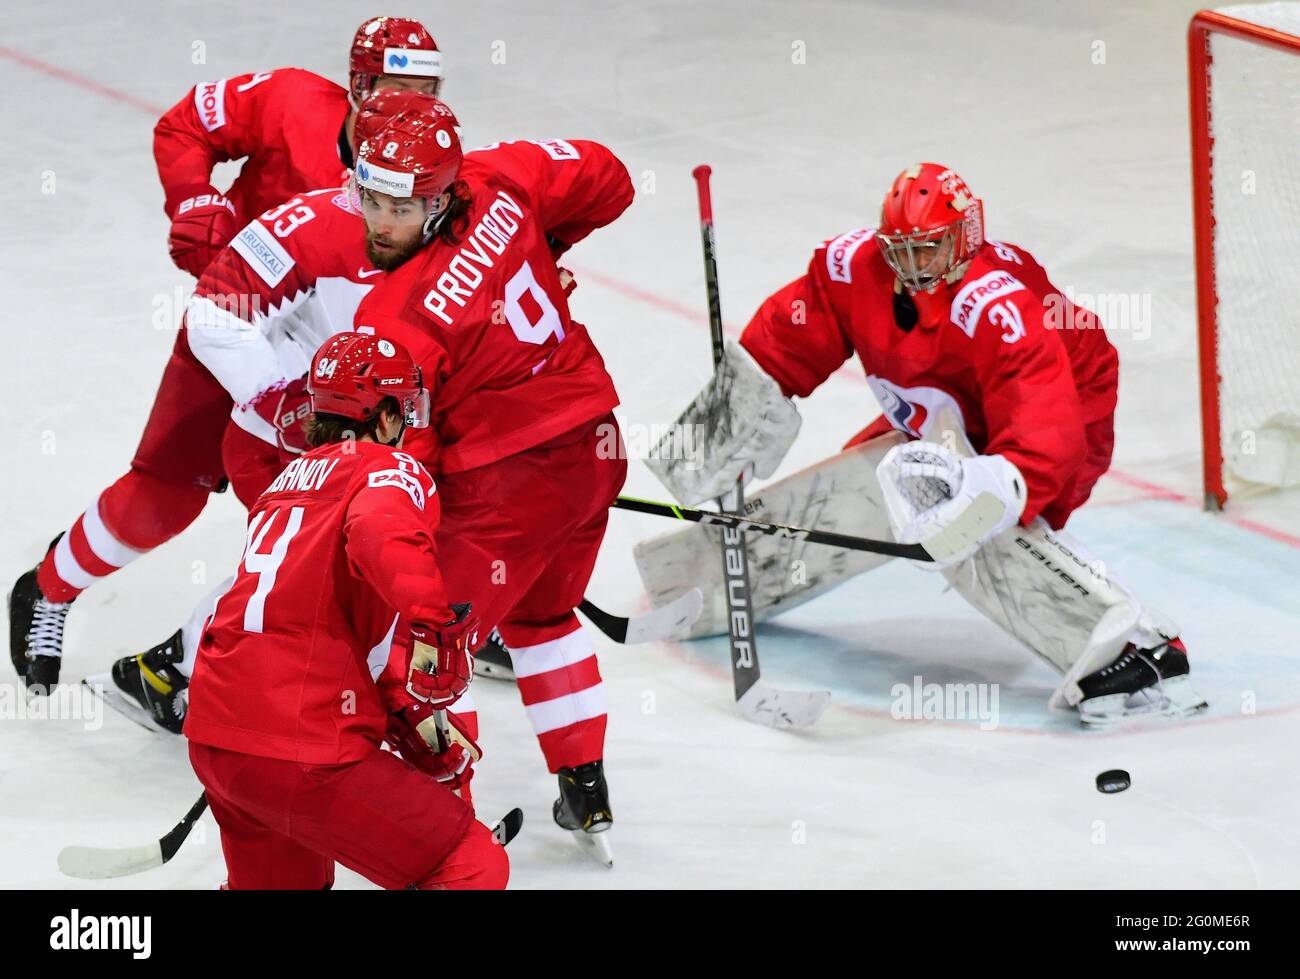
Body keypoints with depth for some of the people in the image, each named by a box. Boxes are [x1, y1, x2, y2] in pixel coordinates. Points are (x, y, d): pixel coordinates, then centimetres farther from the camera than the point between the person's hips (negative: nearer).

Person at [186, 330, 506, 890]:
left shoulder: (287, 482, 25)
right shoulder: (389, 470, -1)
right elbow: (383, 531, -27)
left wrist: (405, 716, 25)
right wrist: (434, 628, -28)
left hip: (211, 738, 9)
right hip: (303, 752, -9)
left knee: (293, 879, 32)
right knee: (475, 866, -3)